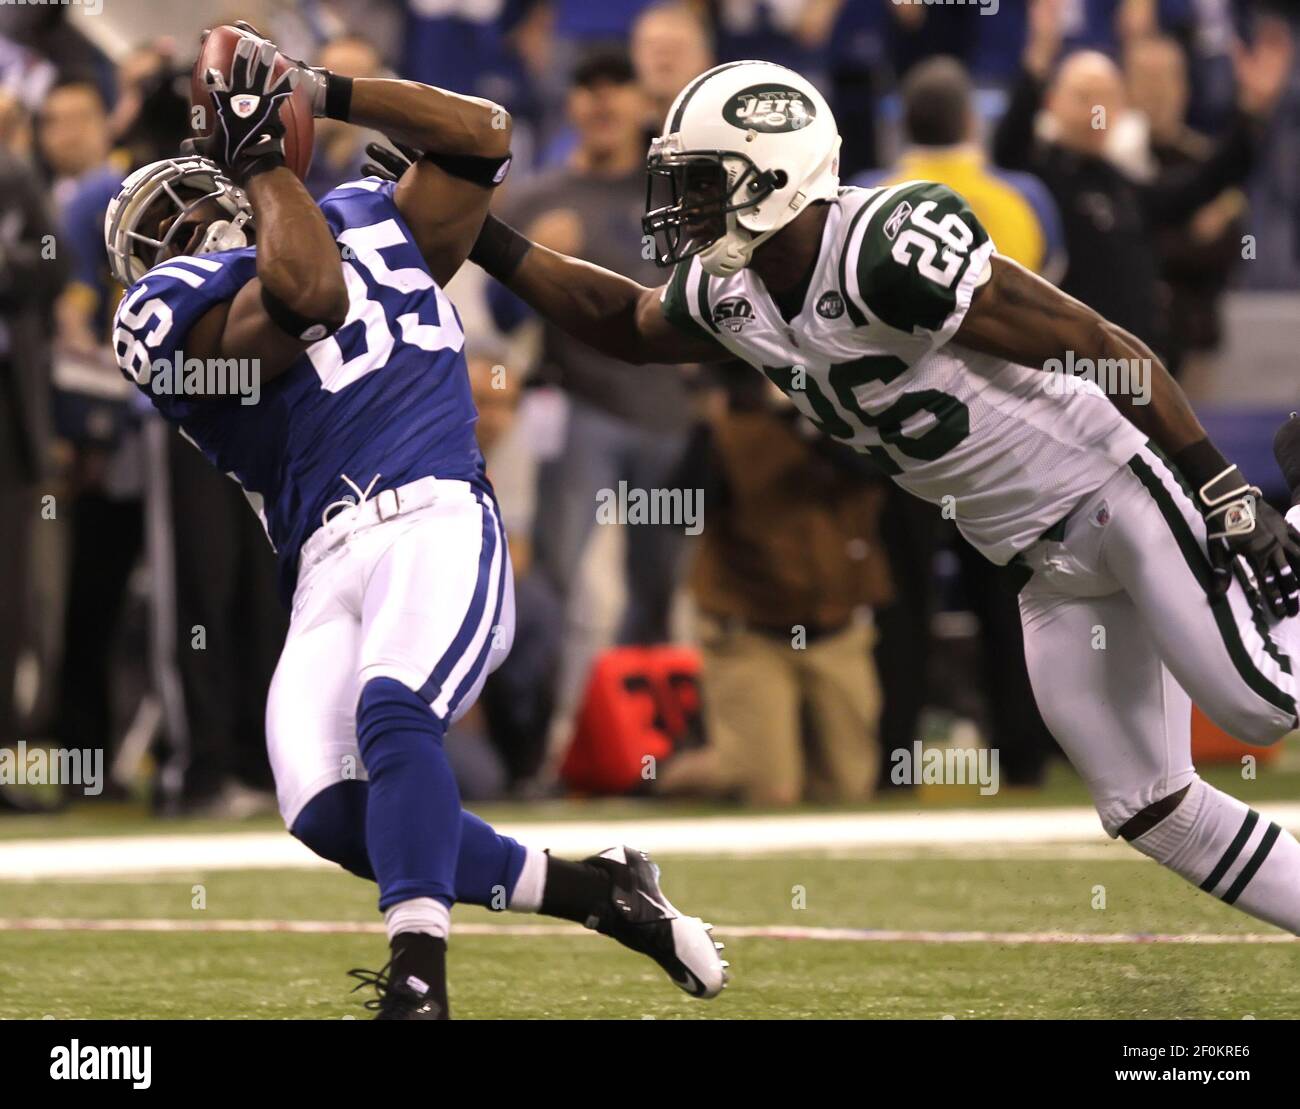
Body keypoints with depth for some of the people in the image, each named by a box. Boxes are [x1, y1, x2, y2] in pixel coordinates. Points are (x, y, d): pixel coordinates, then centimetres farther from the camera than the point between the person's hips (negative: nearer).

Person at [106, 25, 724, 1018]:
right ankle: (598, 893, -1)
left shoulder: (371, 225, 26)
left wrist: (321, 92, 18)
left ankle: (418, 981, -38)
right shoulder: (178, 314, 9)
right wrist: (262, 157, 7)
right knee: (328, 813, -17)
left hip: (437, 524, 0)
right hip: (328, 565, 0)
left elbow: (482, 136, 24)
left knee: (393, 712, -30)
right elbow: (309, 293, -6)